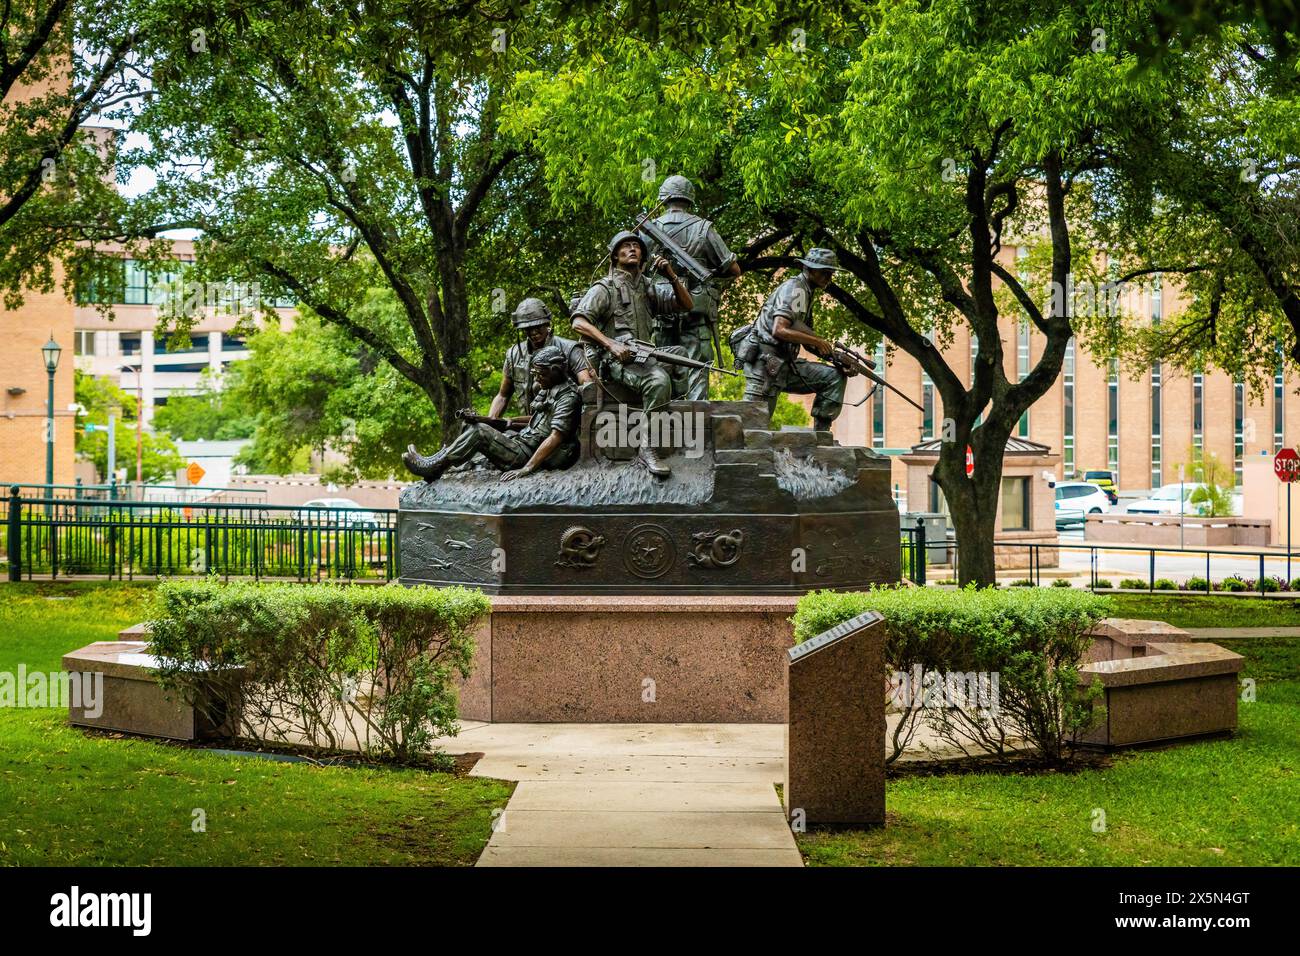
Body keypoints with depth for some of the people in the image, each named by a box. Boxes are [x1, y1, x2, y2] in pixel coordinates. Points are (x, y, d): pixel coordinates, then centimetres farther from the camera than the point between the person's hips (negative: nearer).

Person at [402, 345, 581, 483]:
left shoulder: (568, 396, -16)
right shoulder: (546, 390, 15)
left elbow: (556, 437, -24)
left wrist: (526, 469, -28)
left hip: (528, 454, -10)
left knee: (480, 431, -19)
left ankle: (431, 466, -12)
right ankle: (434, 468, -1)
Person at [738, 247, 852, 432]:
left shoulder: (807, 292, 20)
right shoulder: (795, 289, -10)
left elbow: (807, 341, 19)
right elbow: (779, 330, -24)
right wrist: (818, 342, -17)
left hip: (785, 364, 9)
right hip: (765, 362, -9)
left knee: (836, 377, 0)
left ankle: (821, 435, 0)